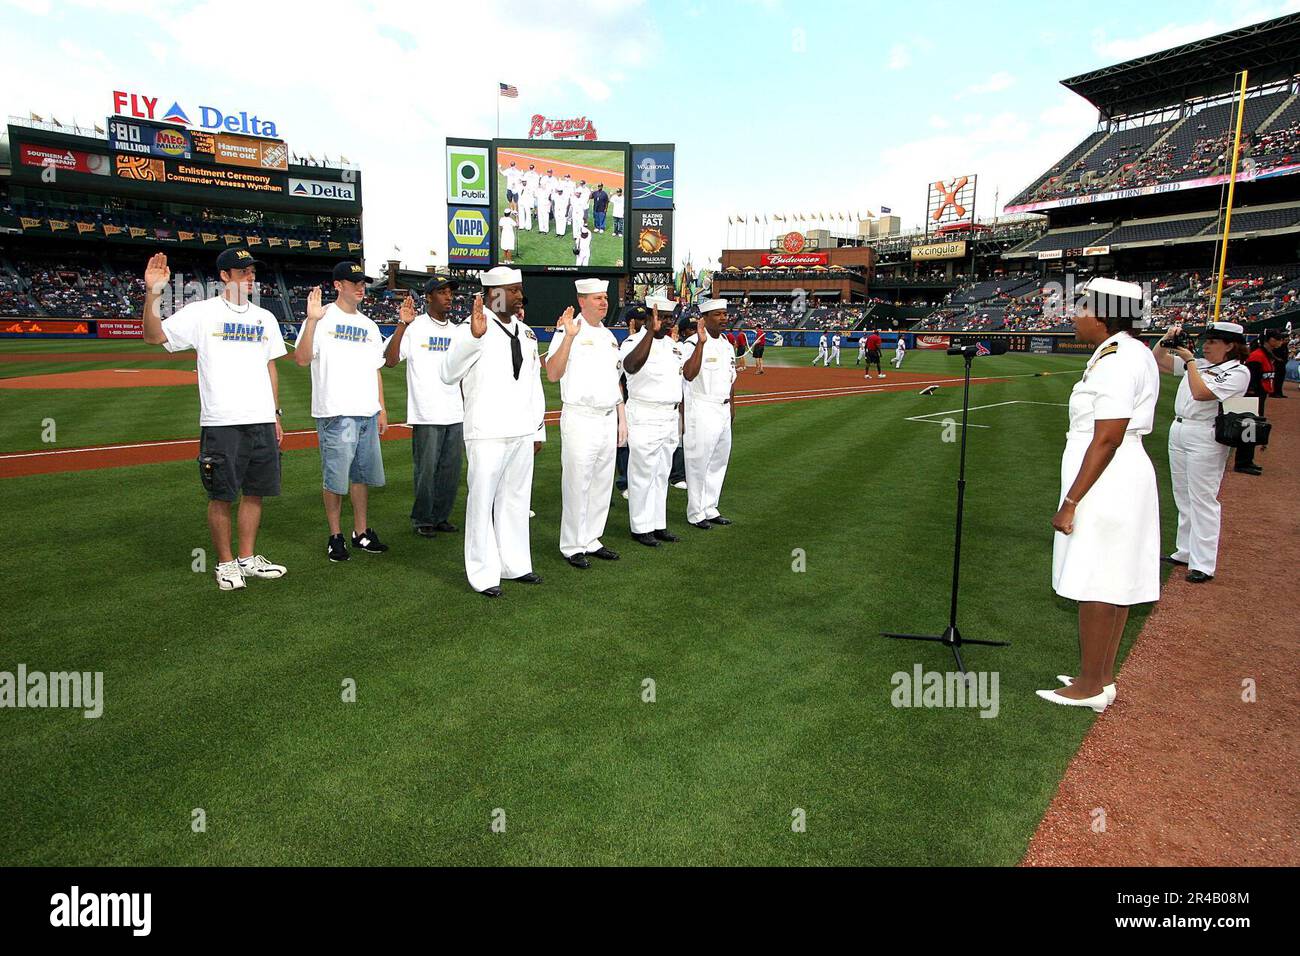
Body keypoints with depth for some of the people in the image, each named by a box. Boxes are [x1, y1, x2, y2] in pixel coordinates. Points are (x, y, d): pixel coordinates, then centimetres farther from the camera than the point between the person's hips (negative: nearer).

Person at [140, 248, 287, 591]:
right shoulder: (201, 312, -1)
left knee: (255, 492, 10)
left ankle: (248, 558, 22)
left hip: (262, 422, 5)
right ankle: (225, 563, 15)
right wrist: (153, 293, -22)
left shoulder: (265, 318, 14)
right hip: (221, 423, -5)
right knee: (222, 496, 1)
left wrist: (275, 415, 14)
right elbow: (154, 336, -9)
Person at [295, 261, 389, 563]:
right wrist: (312, 320, -24)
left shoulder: (369, 325, 16)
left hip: (367, 413, 7)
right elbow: (301, 359, -15)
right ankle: (335, 536, 12)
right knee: (335, 477, 0)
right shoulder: (323, 317, -4)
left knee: (363, 473, 13)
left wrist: (381, 408, 13)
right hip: (335, 413, -6)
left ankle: (361, 531, 24)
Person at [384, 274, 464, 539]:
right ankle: (422, 520, 17)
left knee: (451, 470, 11)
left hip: (455, 415, 6)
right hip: (427, 416, -6)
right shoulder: (414, 328, -5)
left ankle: (441, 517, 24)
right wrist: (402, 324, -24)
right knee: (426, 469, 2)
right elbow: (390, 360, -19)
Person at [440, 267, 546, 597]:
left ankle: (515, 565, 26)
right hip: (487, 434, -6)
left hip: (522, 433, 7)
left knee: (516, 499, 14)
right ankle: (484, 574, 11)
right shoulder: (471, 329, -6)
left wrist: (538, 430, 16)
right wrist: (474, 335, -33)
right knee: (482, 502, 0)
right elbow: (449, 374, -21)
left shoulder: (526, 333, 15)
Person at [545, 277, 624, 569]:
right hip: (580, 420, -7)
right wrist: (568, 336, -29)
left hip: (608, 419, 7)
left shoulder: (609, 335, 16)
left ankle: (591, 541, 23)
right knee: (577, 486, -2)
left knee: (602, 485, 12)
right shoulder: (568, 330, -8)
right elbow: (552, 374, -20)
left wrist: (621, 419, 17)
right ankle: (572, 547, 9)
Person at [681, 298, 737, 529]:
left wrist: (732, 405, 18)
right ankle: (696, 513, 10)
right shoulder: (692, 343, -14)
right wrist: (701, 342, -34)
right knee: (698, 463, -1)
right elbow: (689, 374, -32)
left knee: (719, 462, 14)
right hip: (702, 410, -8)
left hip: (724, 409, 8)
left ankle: (710, 509, 26)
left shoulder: (726, 344, 12)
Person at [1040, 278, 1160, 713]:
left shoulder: (1116, 358, -17)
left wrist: (1071, 502, -20)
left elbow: (1107, 439, -22)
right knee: (1115, 585, 15)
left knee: (1095, 588, -1)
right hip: (1128, 477, 11)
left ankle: (1090, 686, 10)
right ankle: (1102, 678, 27)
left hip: (1106, 482, -11)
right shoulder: (1133, 352, 14)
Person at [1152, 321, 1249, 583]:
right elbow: (1159, 359, 18)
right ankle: (1185, 552, 26)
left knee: (1202, 499, -7)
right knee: (1183, 497, 15)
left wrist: (1189, 360, -13)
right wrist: (1167, 339, 0)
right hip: (1178, 431, 8)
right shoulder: (1199, 363, 13)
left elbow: (1201, 393, -22)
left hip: (1205, 437, -8)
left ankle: (1203, 564, -3)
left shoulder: (1238, 372, -9)